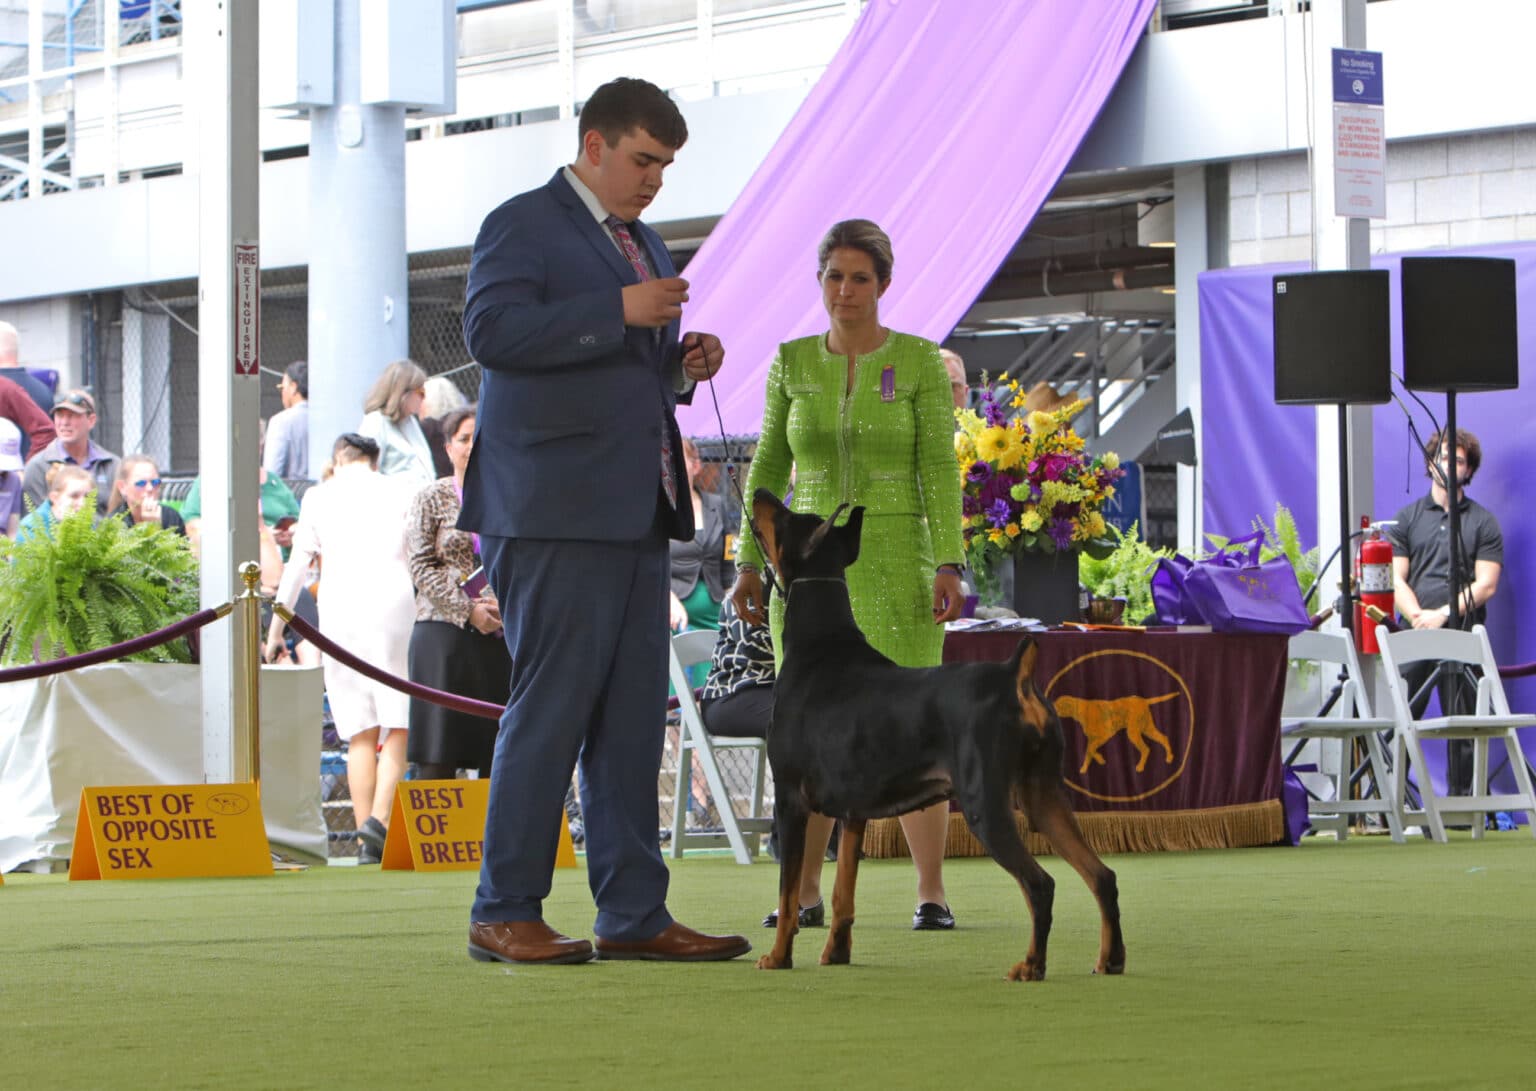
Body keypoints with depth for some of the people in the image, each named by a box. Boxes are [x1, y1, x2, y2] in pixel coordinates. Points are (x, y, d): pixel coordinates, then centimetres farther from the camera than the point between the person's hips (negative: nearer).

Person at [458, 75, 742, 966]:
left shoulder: (643, 243, 22)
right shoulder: (523, 226, -4)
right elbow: (493, 331, -19)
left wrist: (686, 363, 8)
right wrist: (620, 311, -21)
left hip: (636, 511, 9)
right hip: (556, 508, -8)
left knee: (634, 713, 6)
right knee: (552, 707, -9)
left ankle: (634, 914, 10)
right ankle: (505, 915, -3)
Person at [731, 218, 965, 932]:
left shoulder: (919, 361, -2)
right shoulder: (793, 363, 6)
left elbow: (939, 470, -5)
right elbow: (769, 469, 9)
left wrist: (948, 566, -14)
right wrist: (748, 565, 3)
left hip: (895, 561, -3)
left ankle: (931, 894, -3)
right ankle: (804, 892, 12)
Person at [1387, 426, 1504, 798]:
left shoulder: (1483, 522, 8)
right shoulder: (1408, 518, 12)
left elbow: (1486, 585, 0)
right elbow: (1395, 579, 5)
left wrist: (1443, 614, -12)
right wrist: (1418, 616, -12)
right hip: (1413, 637, 1)